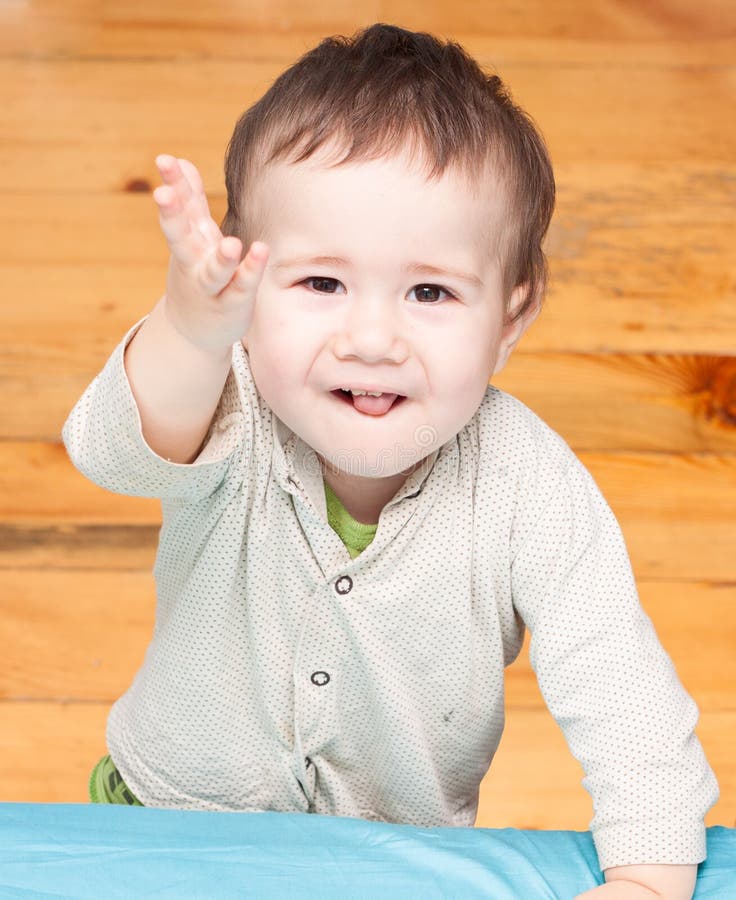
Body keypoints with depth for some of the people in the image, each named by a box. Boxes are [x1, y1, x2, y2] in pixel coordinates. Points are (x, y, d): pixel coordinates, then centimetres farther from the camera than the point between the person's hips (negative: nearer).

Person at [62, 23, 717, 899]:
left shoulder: (526, 485, -20)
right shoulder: (220, 428, -21)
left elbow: (621, 691, -19)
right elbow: (122, 451, -42)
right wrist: (192, 333, -62)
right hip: (172, 819, -1)